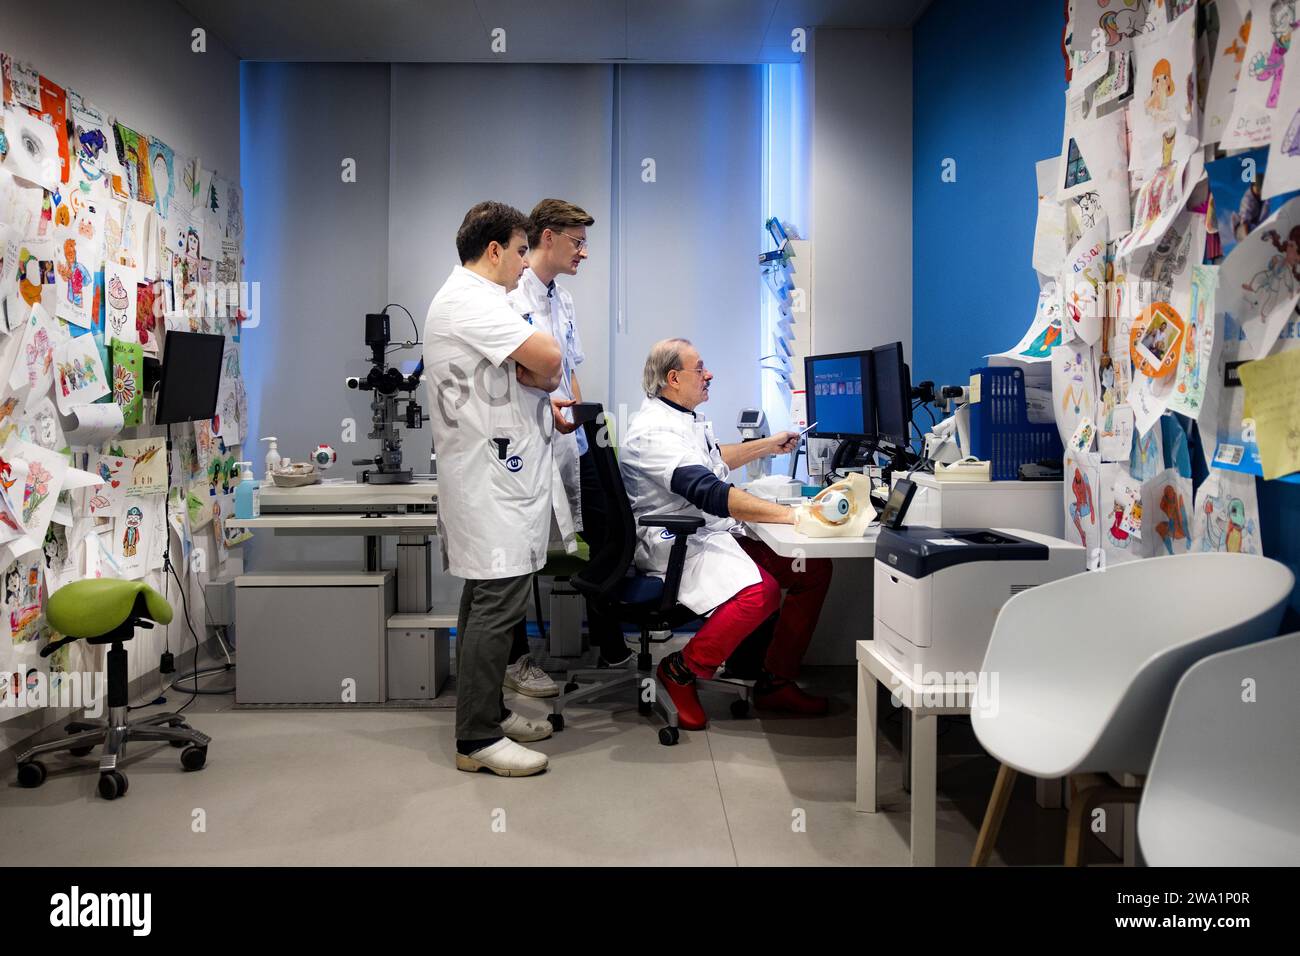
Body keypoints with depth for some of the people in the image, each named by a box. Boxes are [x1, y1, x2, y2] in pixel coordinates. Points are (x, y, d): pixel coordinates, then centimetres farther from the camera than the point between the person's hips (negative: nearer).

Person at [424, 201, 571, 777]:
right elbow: (547, 358, -24)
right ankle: (476, 740, -2)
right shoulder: (468, 299, -14)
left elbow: (524, 374, 23)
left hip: (494, 475, 11)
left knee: (486, 598, 16)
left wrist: (540, 390, 4)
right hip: (492, 476, -11)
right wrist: (545, 380, -3)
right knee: (496, 604, -9)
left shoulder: (472, 298, 22)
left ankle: (488, 712, 28)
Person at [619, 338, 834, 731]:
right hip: (679, 546, -10)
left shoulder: (684, 418, 16)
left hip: (716, 534, 11)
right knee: (760, 591, -34)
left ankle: (775, 681, 6)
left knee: (814, 567, -1)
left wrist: (769, 445, 34)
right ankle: (681, 672, -10)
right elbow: (712, 494, -30)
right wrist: (791, 515, -33)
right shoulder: (654, 430, -18)